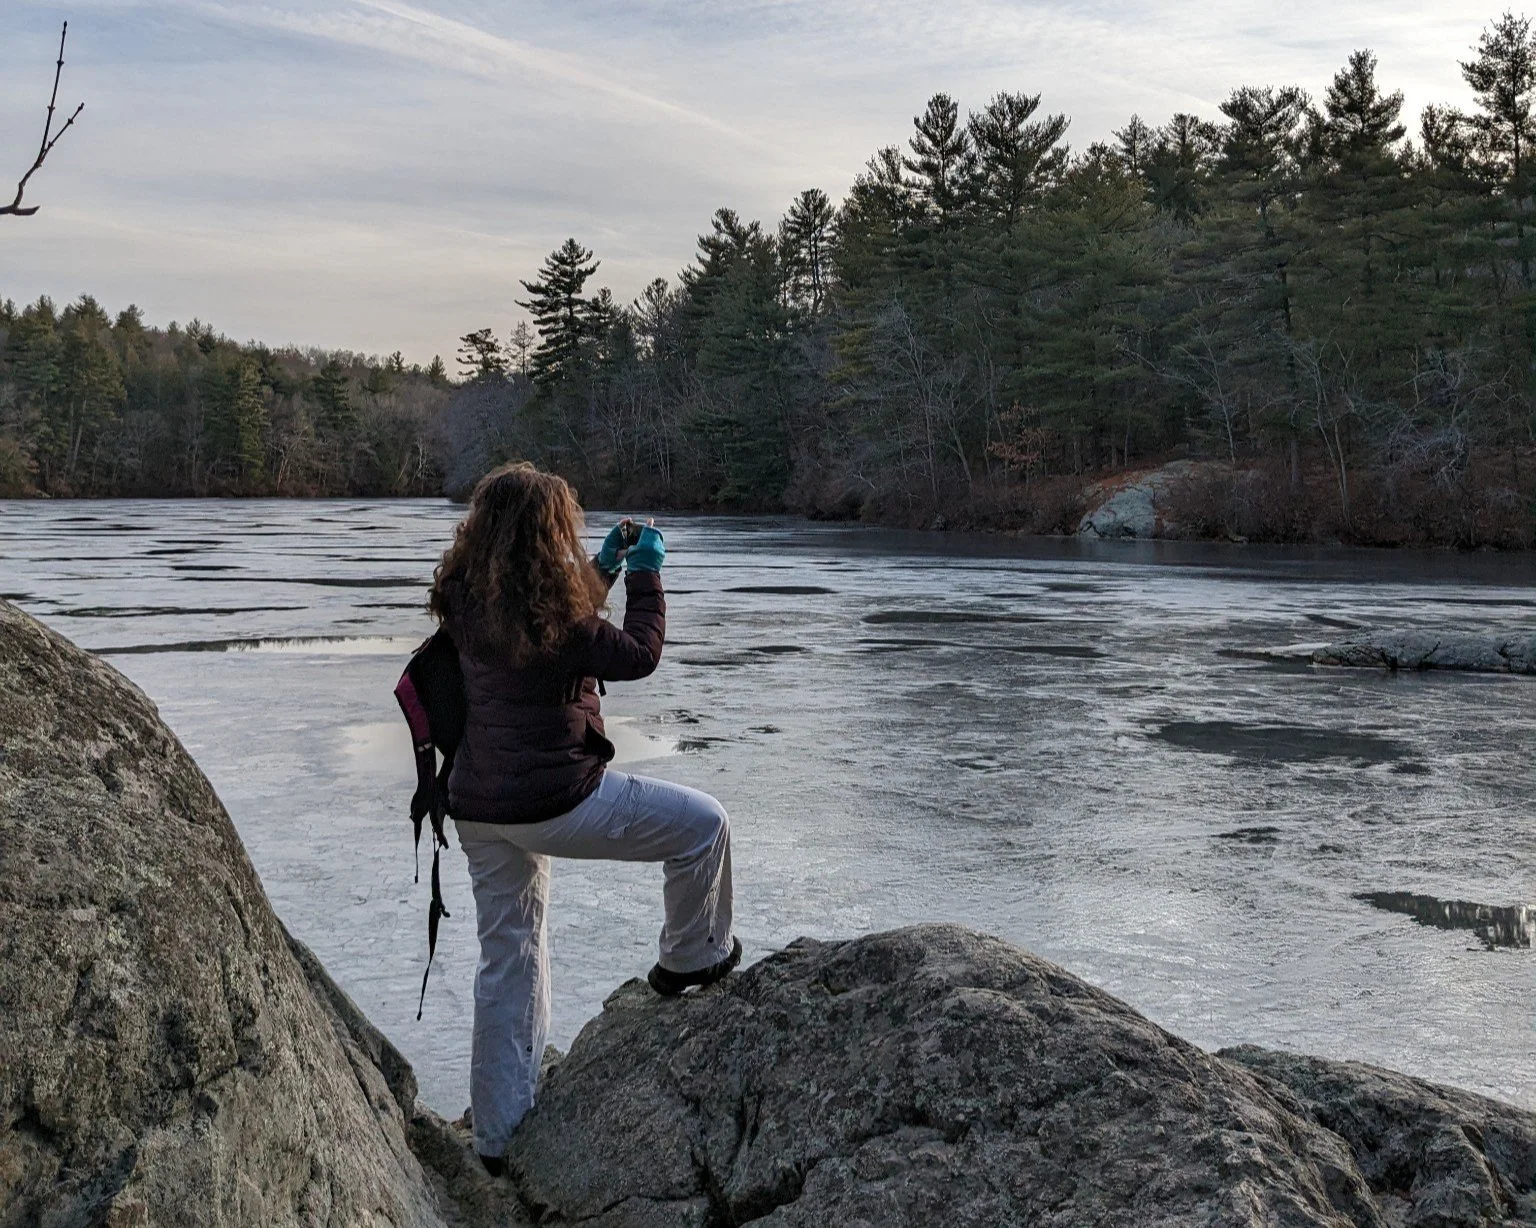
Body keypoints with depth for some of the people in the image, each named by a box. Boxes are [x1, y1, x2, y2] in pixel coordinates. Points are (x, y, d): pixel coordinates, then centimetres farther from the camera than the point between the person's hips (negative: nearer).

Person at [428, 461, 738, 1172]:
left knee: (507, 962, 16)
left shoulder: (468, 600, 4)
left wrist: (606, 566, 21)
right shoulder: (546, 608, -19)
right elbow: (637, 654, -7)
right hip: (552, 799, -8)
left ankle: (499, 1135, 24)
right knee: (702, 824, 9)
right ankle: (692, 959, 26)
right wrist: (645, 573, 4)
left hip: (479, 809, 8)